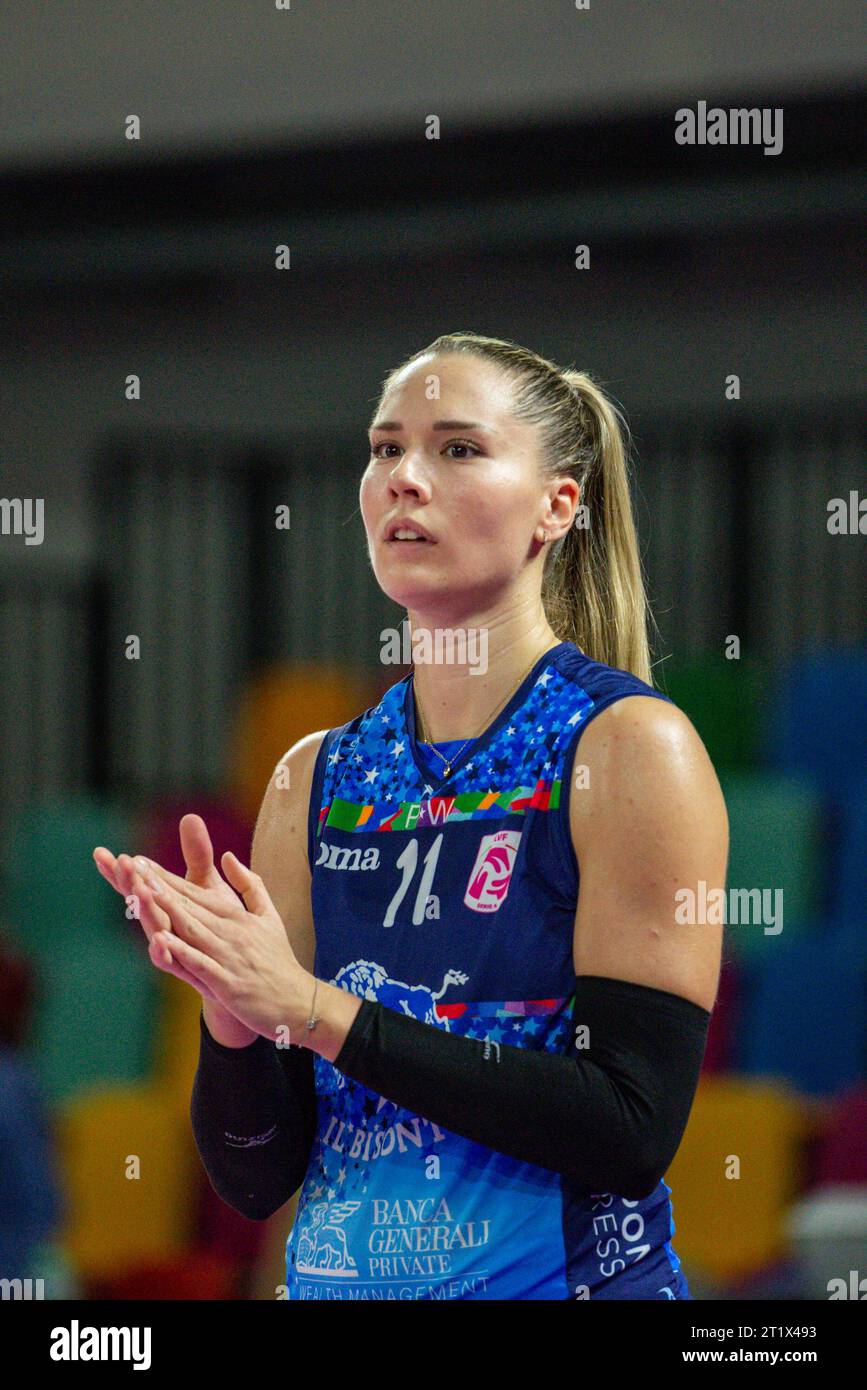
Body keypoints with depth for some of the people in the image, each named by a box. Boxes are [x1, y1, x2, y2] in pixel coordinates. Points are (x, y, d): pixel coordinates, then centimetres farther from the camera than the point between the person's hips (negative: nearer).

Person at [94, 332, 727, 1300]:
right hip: (338, 1278, 4)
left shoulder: (630, 747, -9)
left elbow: (634, 1129, -18)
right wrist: (232, 1011, -17)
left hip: (570, 1273, -4)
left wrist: (316, 1008, -20)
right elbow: (255, 1180, 3)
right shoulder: (315, 777, 4)